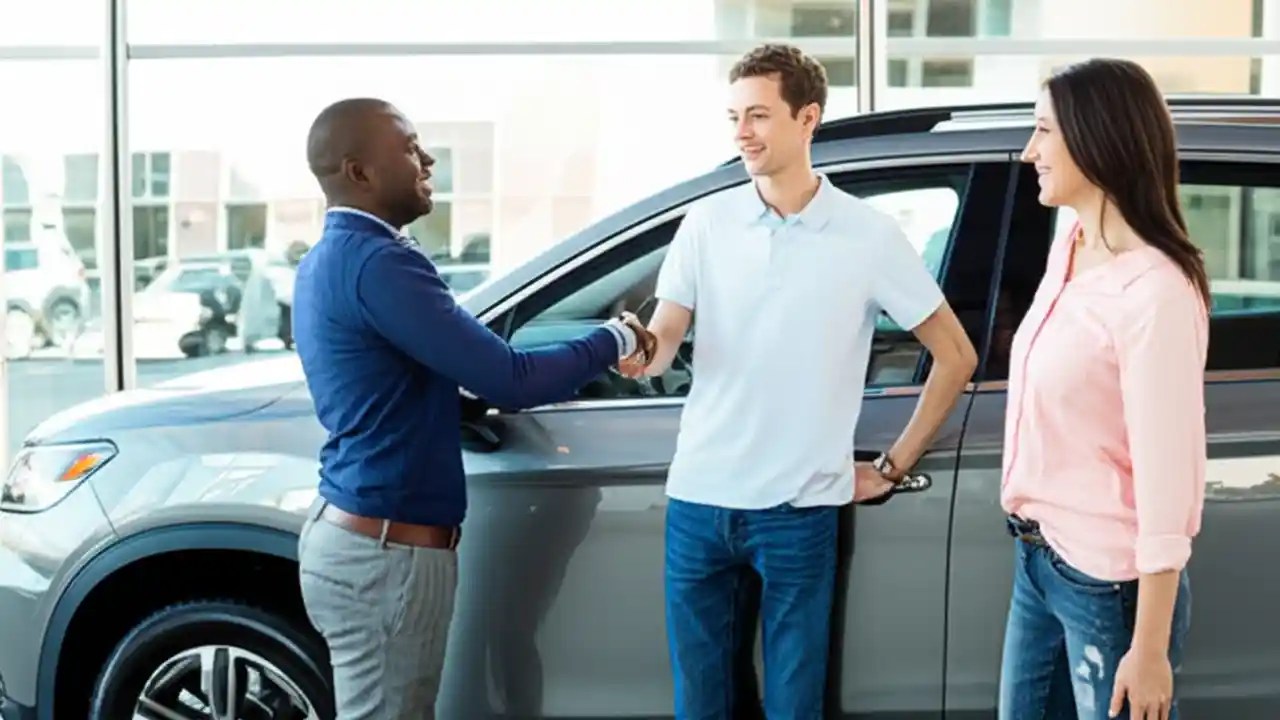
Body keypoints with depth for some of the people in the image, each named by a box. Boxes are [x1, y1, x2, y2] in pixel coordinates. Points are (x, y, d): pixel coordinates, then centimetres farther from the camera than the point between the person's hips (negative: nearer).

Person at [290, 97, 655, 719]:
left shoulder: (329, 258, 12)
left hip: (351, 534, 10)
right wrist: (613, 340, -5)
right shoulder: (377, 263, -20)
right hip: (386, 551, -10)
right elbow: (510, 381, -21)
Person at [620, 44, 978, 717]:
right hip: (697, 499, 2)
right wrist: (634, 354, -23)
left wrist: (893, 466, 1)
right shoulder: (706, 221, 3)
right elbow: (663, 344, 1)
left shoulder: (869, 235, -3)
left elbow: (955, 355, 4)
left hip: (797, 509, -2)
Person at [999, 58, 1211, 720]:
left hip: (1107, 583, -8)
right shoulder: (1067, 252, 4)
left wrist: (1150, 650, -20)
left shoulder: (1153, 290, -22)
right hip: (1036, 559, 8)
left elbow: (1167, 484, -22)